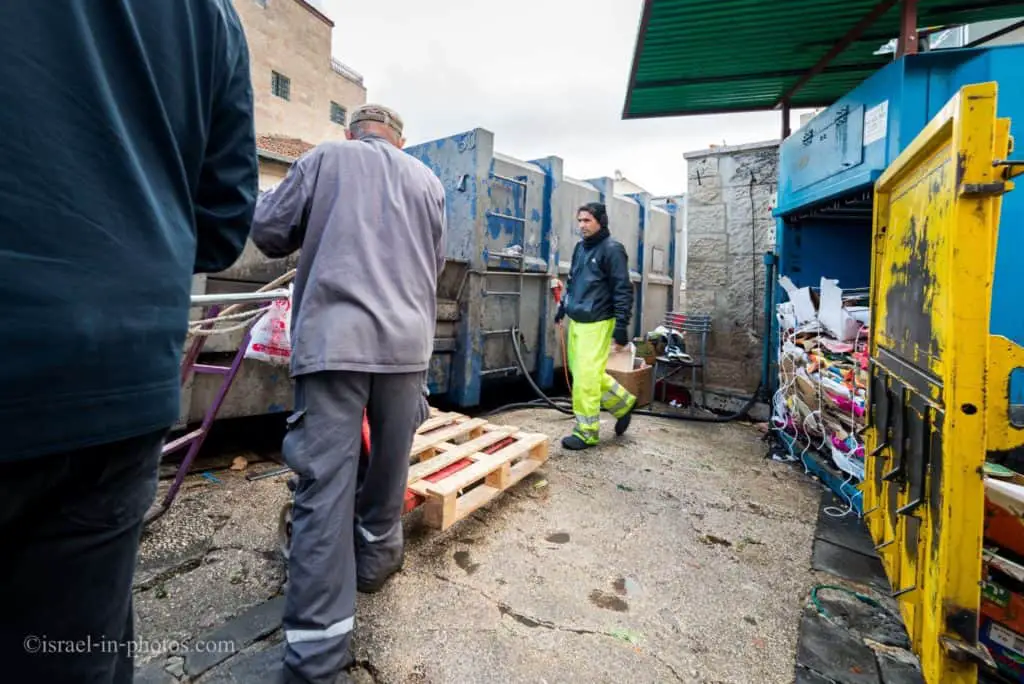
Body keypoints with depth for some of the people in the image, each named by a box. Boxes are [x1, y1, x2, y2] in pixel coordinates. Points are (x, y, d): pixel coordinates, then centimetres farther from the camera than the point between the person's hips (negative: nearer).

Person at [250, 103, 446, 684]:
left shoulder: (325, 158, 13)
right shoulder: (427, 179, 19)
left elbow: (268, 231, 11)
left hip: (333, 337, -2)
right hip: (406, 339, 3)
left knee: (325, 479, -2)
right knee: (390, 461, 17)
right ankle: (375, 559, 38)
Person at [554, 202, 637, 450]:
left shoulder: (612, 249, -10)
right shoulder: (580, 247, 12)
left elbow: (623, 290, -14)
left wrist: (621, 327, -18)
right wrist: (563, 307, 24)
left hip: (596, 324, -8)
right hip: (576, 321, 8)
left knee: (586, 377, -6)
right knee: (580, 372, 15)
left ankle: (586, 432, 10)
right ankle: (623, 403, 33)